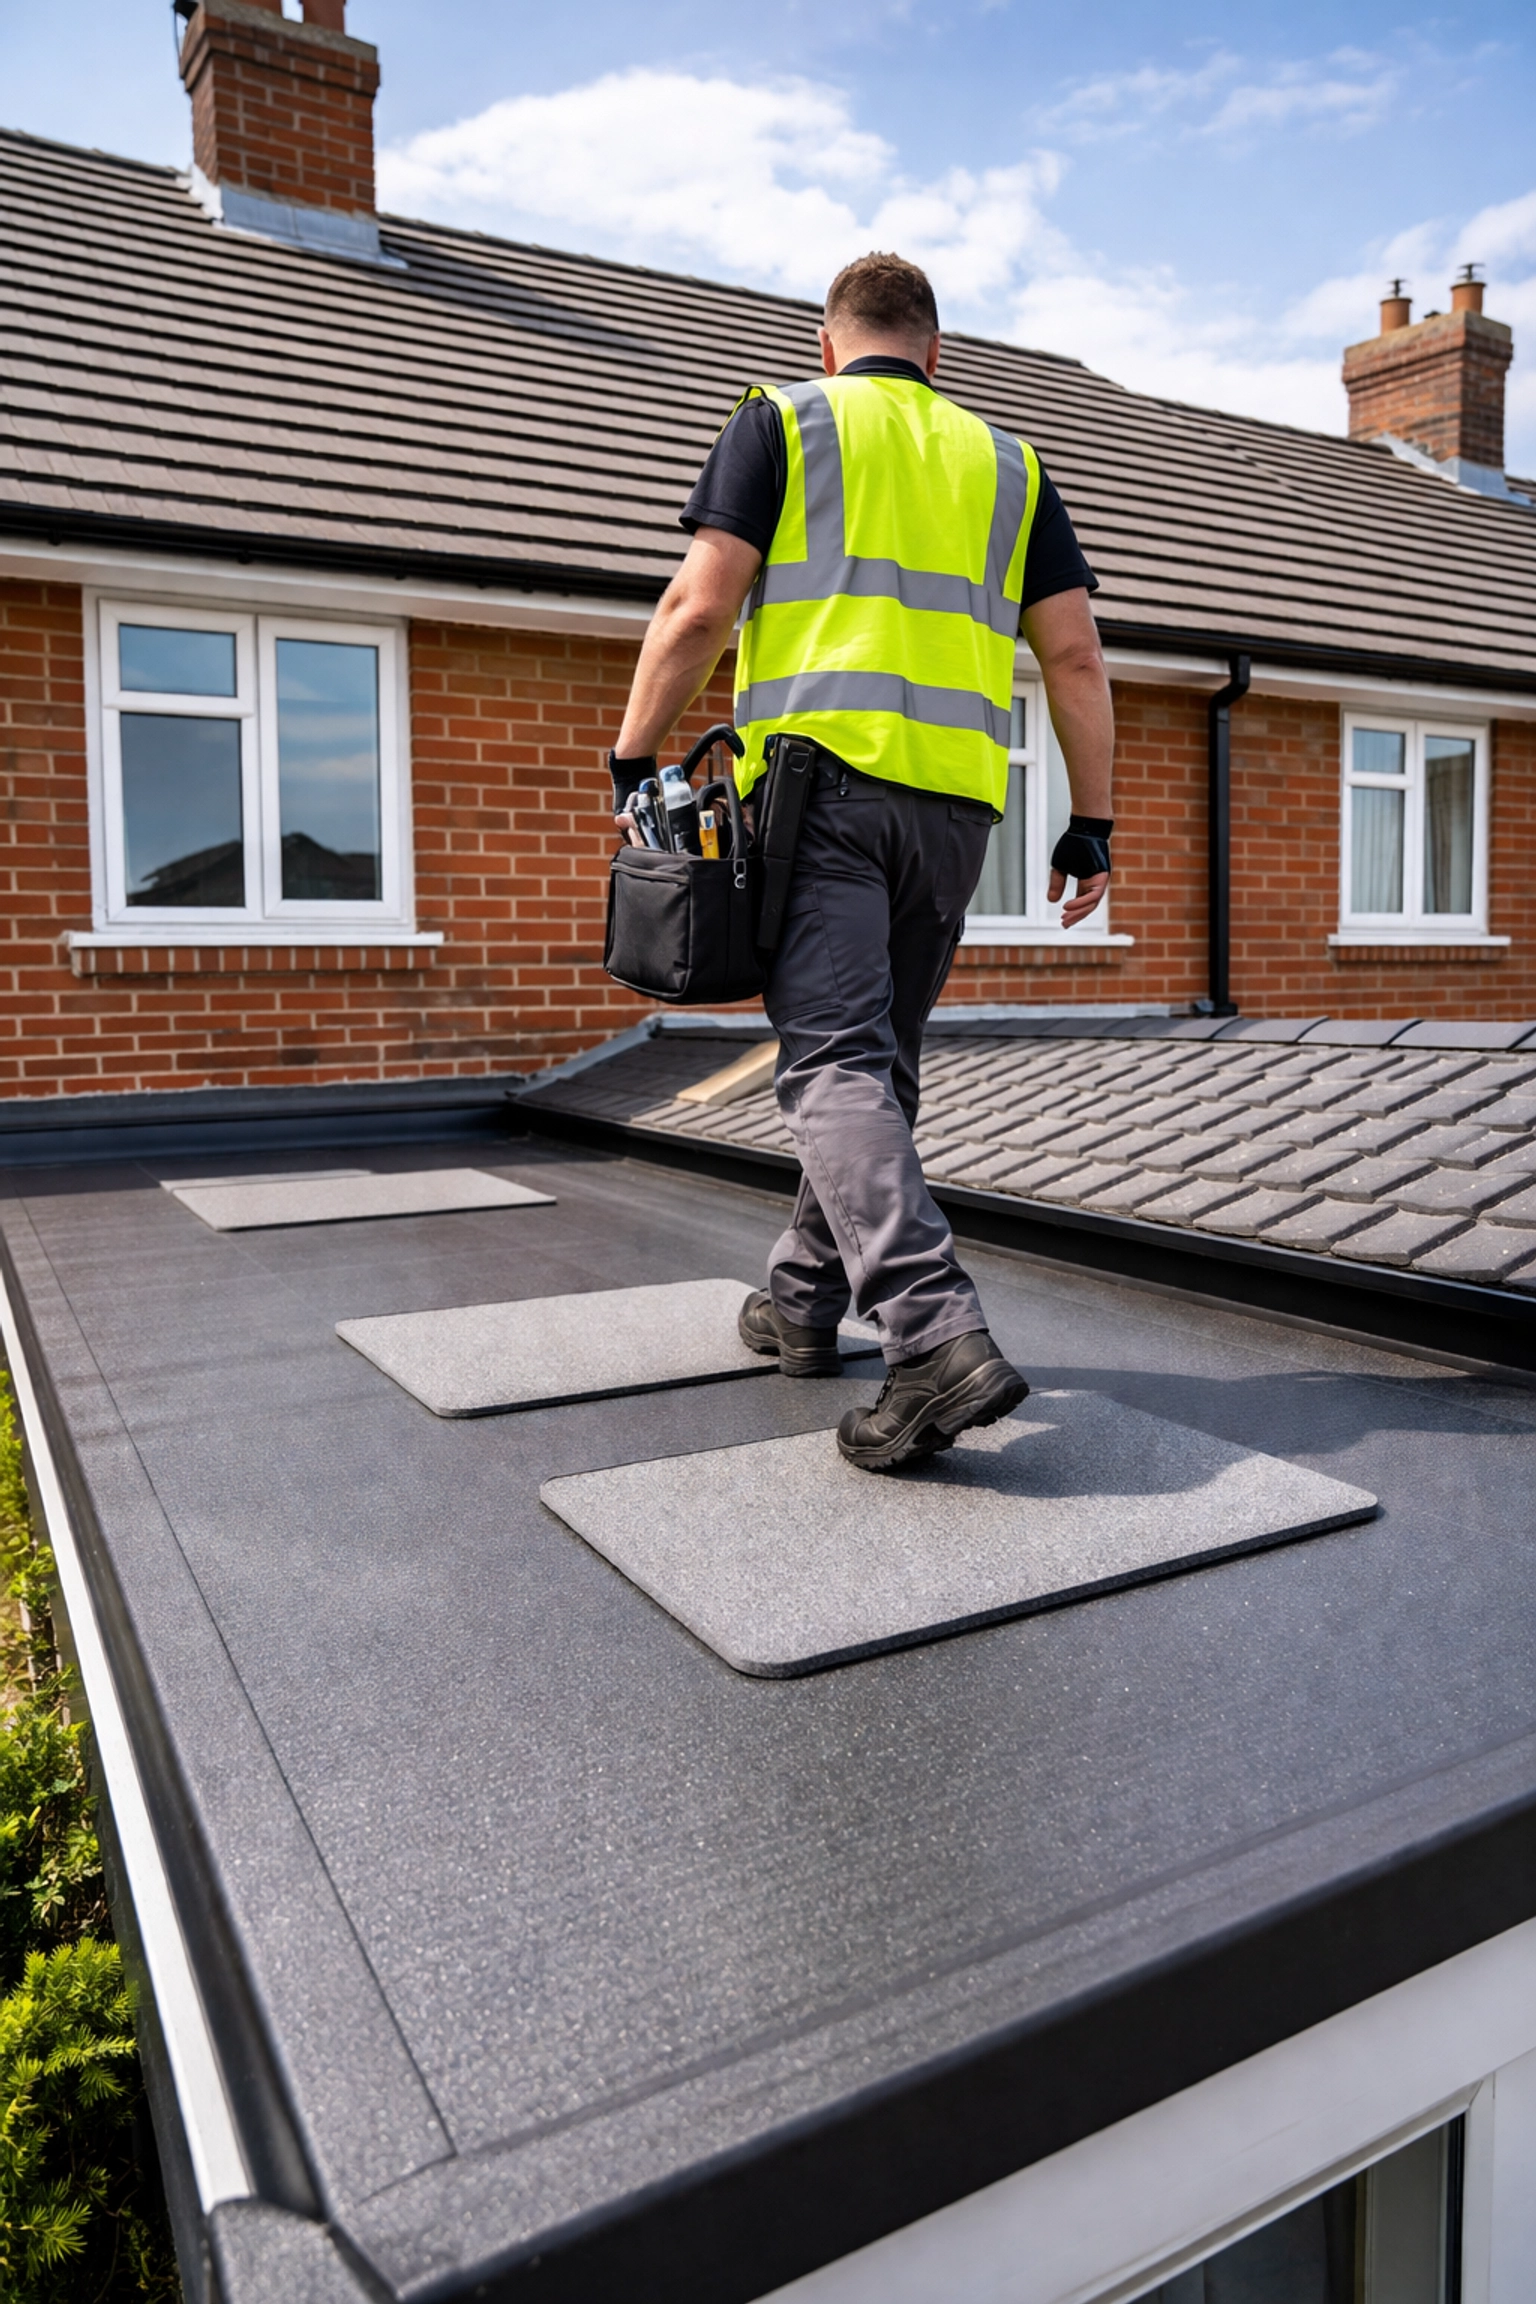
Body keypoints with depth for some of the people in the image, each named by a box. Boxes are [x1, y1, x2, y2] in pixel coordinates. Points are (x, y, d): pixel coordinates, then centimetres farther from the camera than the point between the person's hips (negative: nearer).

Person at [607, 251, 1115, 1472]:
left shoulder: (782, 420, 11)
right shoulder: (1006, 461, 21)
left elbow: (700, 607, -2)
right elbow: (1075, 654, 12)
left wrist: (635, 756, 5)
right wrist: (1092, 824, 14)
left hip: (820, 775, -4)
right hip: (954, 799, 5)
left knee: (838, 1063, -11)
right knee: (879, 1061, 13)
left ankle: (940, 1336, -26)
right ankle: (802, 1302, 25)